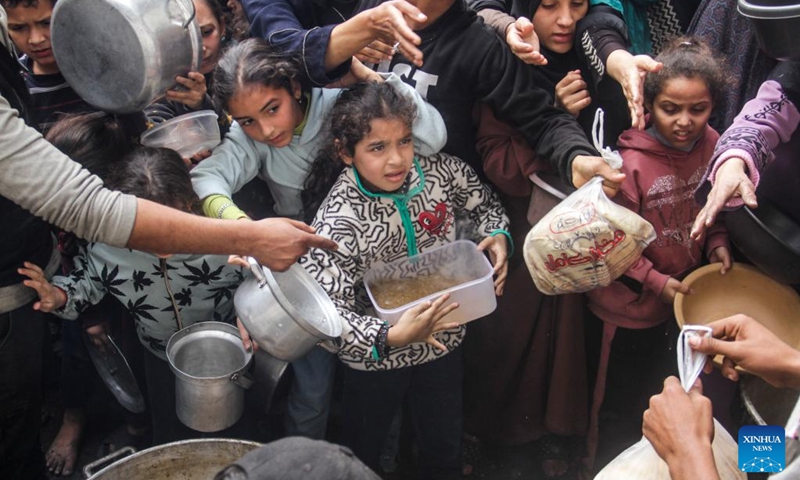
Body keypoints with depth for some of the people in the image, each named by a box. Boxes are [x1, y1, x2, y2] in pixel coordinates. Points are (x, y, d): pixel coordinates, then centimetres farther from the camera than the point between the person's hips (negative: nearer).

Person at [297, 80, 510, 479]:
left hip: (443, 338, 3)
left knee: (444, 448, 25)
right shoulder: (337, 220, -29)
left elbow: (483, 204, 4)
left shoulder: (440, 171, -17)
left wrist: (497, 236, -16)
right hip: (375, 356, -3)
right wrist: (390, 337, -46)